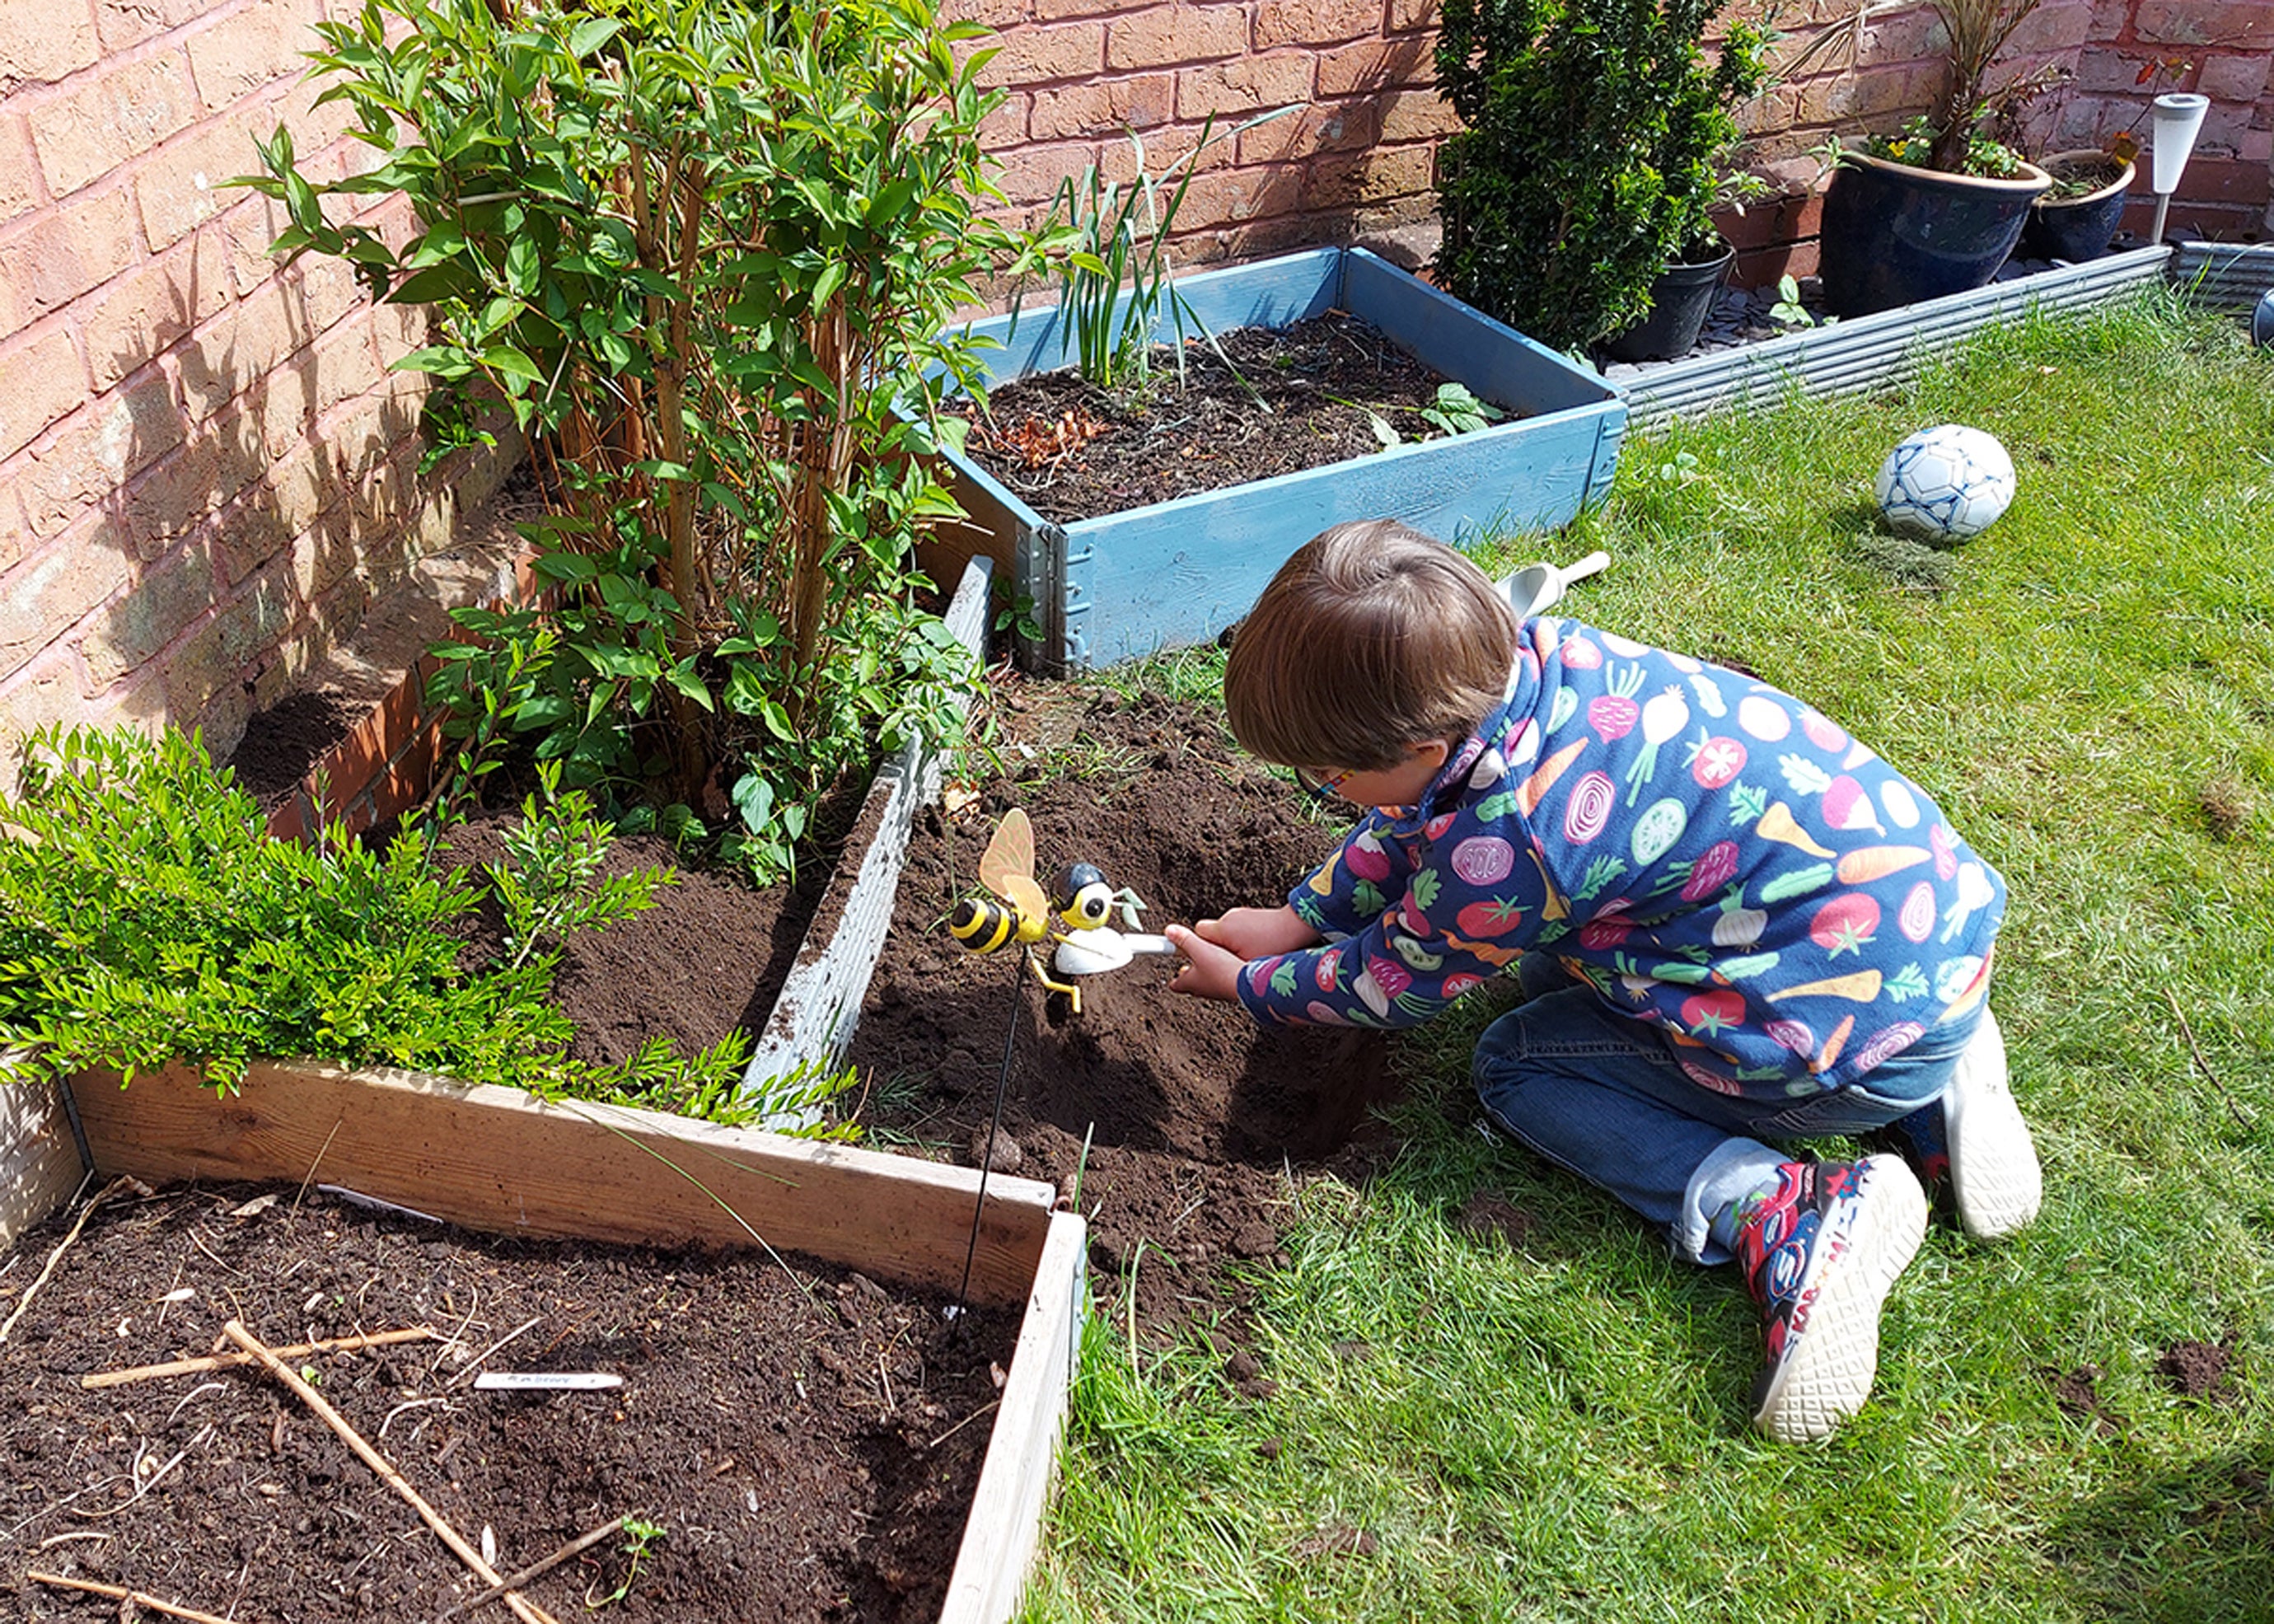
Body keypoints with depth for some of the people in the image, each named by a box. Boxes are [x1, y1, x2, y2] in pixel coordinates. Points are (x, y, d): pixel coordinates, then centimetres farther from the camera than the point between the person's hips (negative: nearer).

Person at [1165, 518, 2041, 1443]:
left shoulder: (1507, 845, -27)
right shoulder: (1533, 649, -5)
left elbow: (1393, 986, -5)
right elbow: (1422, 818, 16)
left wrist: (1245, 984, 11)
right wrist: (1301, 915, 17)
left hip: (1866, 1042, -8)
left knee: (1515, 1063, 4)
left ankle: (1781, 1216, -11)